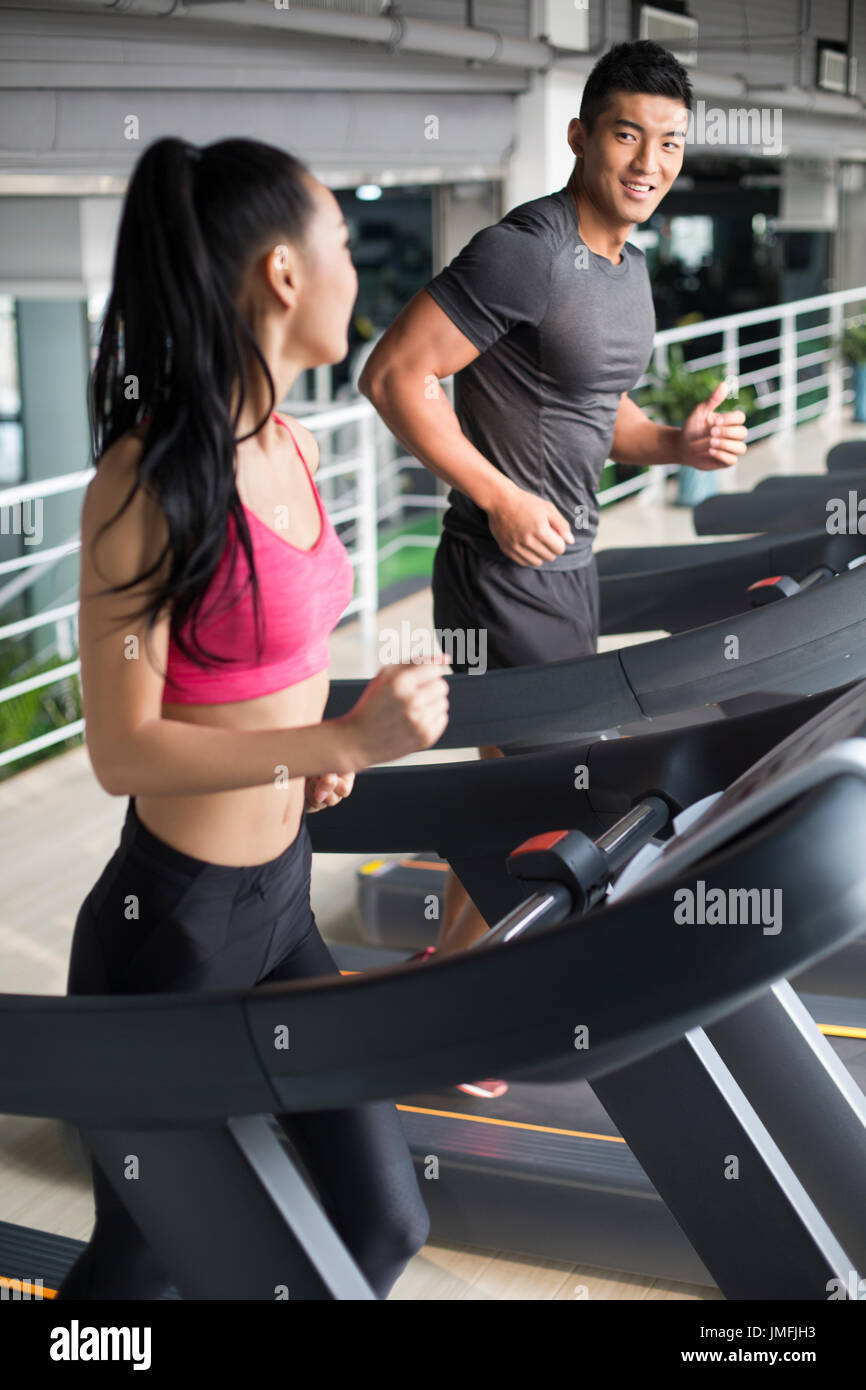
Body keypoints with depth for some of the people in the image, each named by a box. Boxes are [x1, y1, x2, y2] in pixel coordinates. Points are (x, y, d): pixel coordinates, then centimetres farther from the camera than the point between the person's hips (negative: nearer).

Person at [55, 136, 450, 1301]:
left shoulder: (289, 447, 4)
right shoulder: (150, 484, -21)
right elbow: (124, 749, -21)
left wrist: (318, 744, 0)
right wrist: (347, 740, -26)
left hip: (283, 900, 8)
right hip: (173, 930, -8)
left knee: (387, 1223, 15)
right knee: (145, 1254, 13)